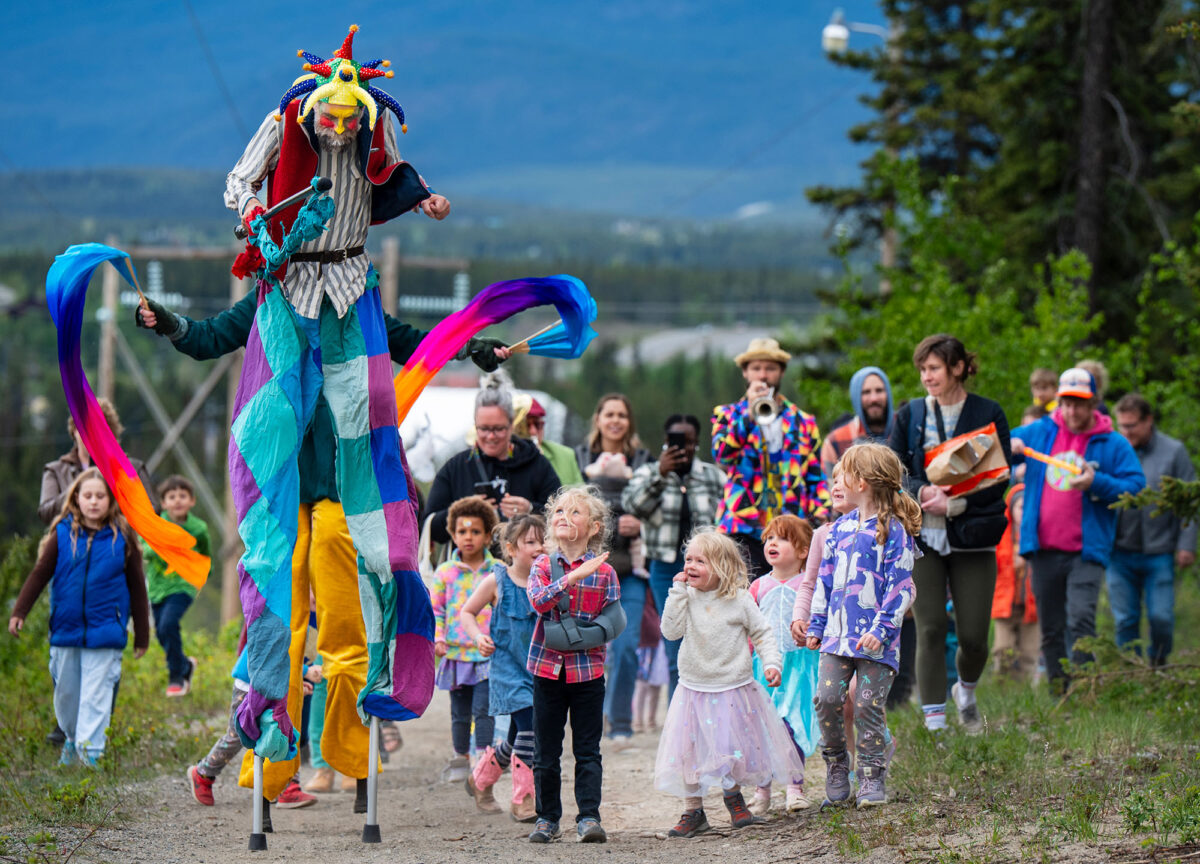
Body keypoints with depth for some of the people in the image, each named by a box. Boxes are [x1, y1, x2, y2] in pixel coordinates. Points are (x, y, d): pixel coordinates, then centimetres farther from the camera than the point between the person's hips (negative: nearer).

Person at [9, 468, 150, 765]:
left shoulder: (121, 538, -1)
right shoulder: (63, 534, 1)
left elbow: (136, 588, 5)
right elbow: (40, 574, 2)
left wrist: (142, 635, 8)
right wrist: (19, 612, -7)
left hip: (104, 634, -2)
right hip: (66, 630, 2)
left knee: (95, 695, -6)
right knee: (66, 693, 13)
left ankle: (91, 752, -5)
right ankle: (72, 738, 34)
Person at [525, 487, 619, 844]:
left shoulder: (604, 571, -1)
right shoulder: (543, 565, 1)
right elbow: (538, 601, -18)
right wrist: (574, 576, -27)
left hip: (588, 670, -1)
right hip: (548, 667, 1)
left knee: (587, 750, 0)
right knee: (545, 750, 7)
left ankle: (589, 816, 2)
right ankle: (547, 818, 16)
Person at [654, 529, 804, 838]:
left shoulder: (740, 600, -6)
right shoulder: (687, 598, -1)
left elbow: (761, 633, 2)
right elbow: (671, 630, -13)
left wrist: (771, 663, -10)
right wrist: (678, 592, -14)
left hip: (734, 688, -2)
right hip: (695, 689, 2)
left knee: (734, 747, 4)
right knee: (688, 750, 0)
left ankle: (733, 796, 31)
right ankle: (693, 810, 11)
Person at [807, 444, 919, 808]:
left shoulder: (895, 531, -7)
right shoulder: (840, 529, 12)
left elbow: (900, 587, -10)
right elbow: (825, 580, 18)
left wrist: (881, 630, -17)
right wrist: (816, 626, 15)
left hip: (875, 640, -5)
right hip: (837, 634, 5)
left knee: (868, 705, -5)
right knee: (827, 699, -5)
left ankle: (872, 777, 6)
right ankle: (836, 768, 11)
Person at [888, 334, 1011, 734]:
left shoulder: (988, 414, 2)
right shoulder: (909, 416, 8)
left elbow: (1000, 478, -2)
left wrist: (955, 504, -15)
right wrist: (924, 492, -15)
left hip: (972, 538, -1)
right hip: (921, 537, 1)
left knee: (973, 636, -2)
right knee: (930, 629, -7)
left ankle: (966, 693, 30)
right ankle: (934, 722, -2)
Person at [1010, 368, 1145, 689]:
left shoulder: (1112, 444, 4)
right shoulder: (1040, 432, 12)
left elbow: (1136, 487, -1)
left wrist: (1097, 483, -16)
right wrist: (1008, 448, -4)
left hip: (1086, 551, -4)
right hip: (1044, 550, 4)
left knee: (1081, 620, -19)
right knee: (1051, 629, 8)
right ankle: (1058, 694, 17)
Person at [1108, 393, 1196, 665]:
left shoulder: (1173, 452, 3)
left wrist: (1186, 545, -2)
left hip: (1159, 553, -1)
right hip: (1120, 552, 1)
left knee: (1161, 617, -4)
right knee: (1125, 620, 3)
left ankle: (1158, 669, 17)